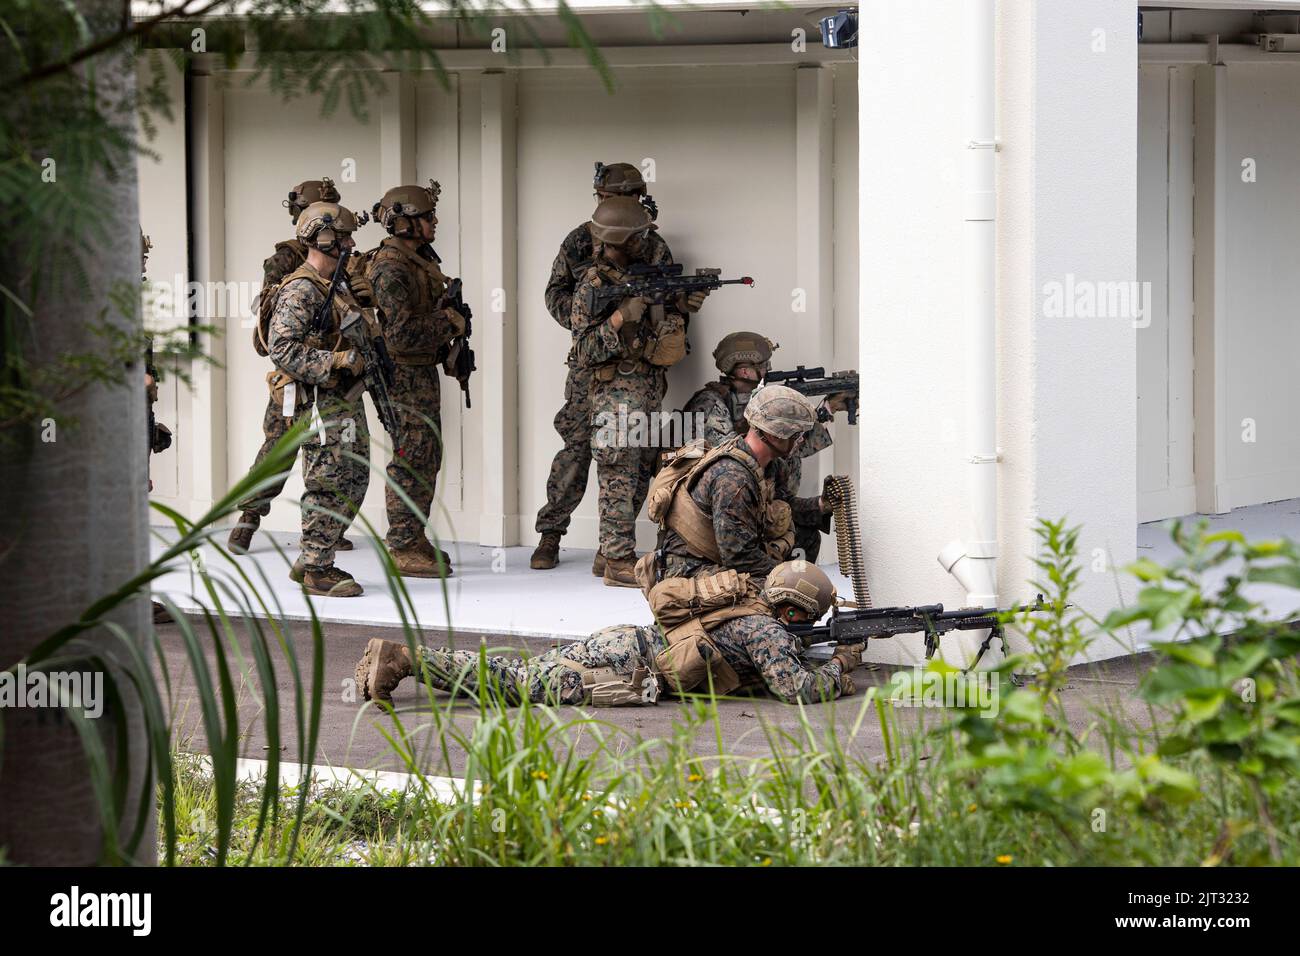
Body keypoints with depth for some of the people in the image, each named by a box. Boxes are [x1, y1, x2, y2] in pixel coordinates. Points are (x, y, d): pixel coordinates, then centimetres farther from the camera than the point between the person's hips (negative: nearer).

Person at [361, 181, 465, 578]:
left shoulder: (419, 259, 12)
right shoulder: (390, 268, -19)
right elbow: (401, 331, -26)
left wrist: (447, 314, 1)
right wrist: (449, 326, -16)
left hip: (425, 371, 10)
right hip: (404, 373, -10)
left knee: (428, 457, 16)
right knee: (411, 459, -8)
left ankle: (414, 538, 25)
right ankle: (402, 550, -4)